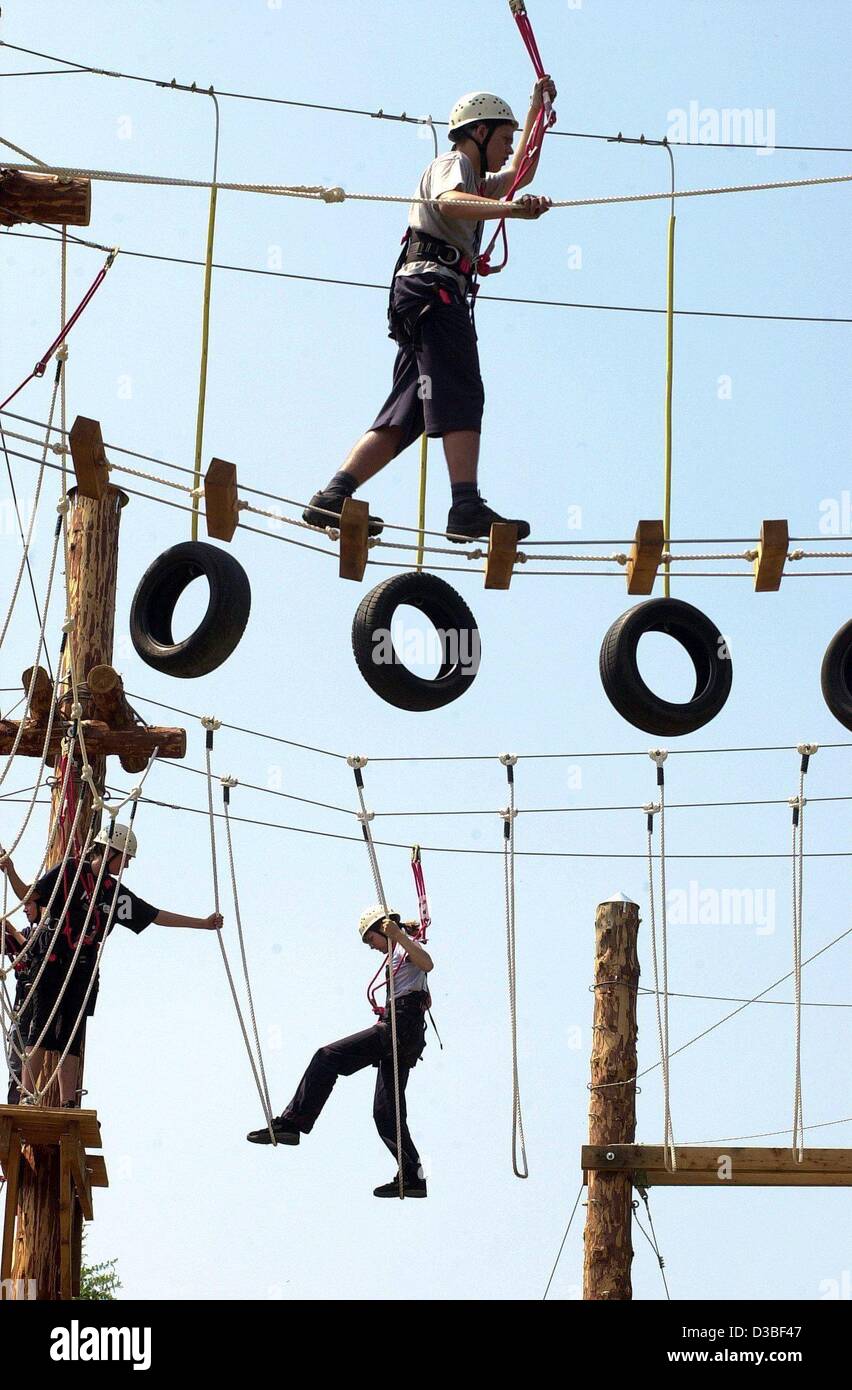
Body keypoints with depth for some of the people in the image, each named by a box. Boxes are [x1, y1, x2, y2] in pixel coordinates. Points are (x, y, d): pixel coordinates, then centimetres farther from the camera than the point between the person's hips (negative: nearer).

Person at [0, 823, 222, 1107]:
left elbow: (156, 916, 19)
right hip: (51, 964, -5)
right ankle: (27, 1097, -11)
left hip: (83, 971, 5)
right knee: (40, 1032, -11)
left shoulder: (115, 892, 15)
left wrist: (203, 923, 19)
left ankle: (68, 1105, 1)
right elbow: (29, 894, 1)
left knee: (72, 1038, 3)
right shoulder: (68, 871, 1)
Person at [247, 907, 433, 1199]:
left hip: (401, 1025, -11)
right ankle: (412, 1178, 5)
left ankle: (291, 1122, -20)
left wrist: (399, 936, -34)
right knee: (386, 1112, 7)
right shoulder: (397, 955, 32)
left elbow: (427, 964, -22)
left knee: (327, 1057, -15)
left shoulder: (406, 945, 3)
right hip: (403, 1034, 11)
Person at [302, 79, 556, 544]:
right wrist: (509, 209, -36)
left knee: (406, 414, 2)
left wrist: (536, 108, 49)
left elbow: (520, 175, 49)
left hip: (424, 297, 10)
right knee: (461, 396, -22)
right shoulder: (452, 163, 5)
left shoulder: (473, 180, 35)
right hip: (434, 285, -10)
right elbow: (449, 203, -19)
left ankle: (331, 499, -5)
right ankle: (467, 508, -33)